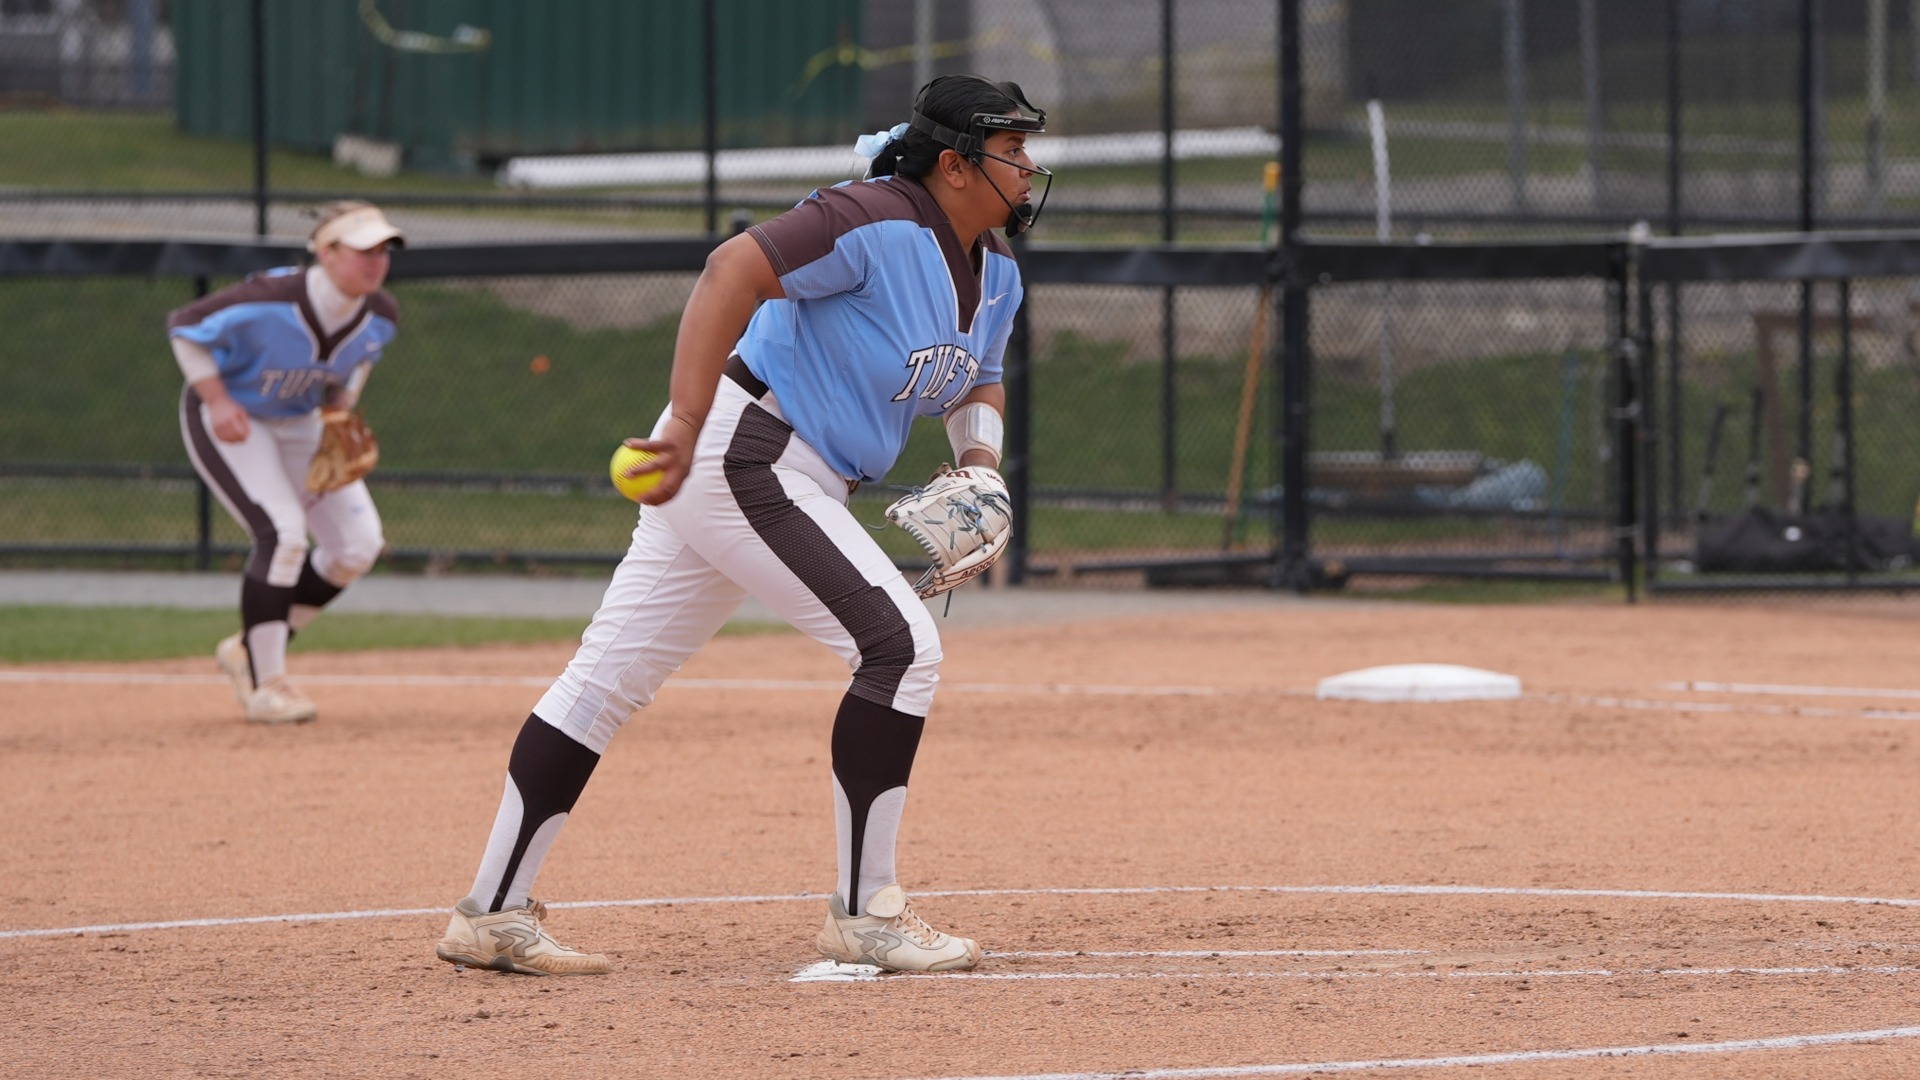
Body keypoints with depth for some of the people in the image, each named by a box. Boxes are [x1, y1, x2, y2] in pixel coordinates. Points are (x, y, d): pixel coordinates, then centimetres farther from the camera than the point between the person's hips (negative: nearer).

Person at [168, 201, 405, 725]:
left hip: (299, 423, 7)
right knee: (283, 533, -23)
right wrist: (216, 401, -25)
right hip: (229, 420, -7)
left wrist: (340, 413, -3)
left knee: (359, 543, -2)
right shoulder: (270, 302, -33)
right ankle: (265, 685, -11)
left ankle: (251, 650, 14)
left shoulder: (381, 317, -14)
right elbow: (185, 325, -20)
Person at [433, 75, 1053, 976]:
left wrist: (980, 459, 3)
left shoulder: (997, 275, 11)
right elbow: (734, 269, -28)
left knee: (609, 677, 9)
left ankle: (493, 914, 10)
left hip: (787, 479, 10)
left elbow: (976, 380, 27)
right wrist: (688, 425, -35)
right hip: (745, 452, -10)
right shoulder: (876, 222, -19)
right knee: (900, 644, -12)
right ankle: (865, 914, -6)